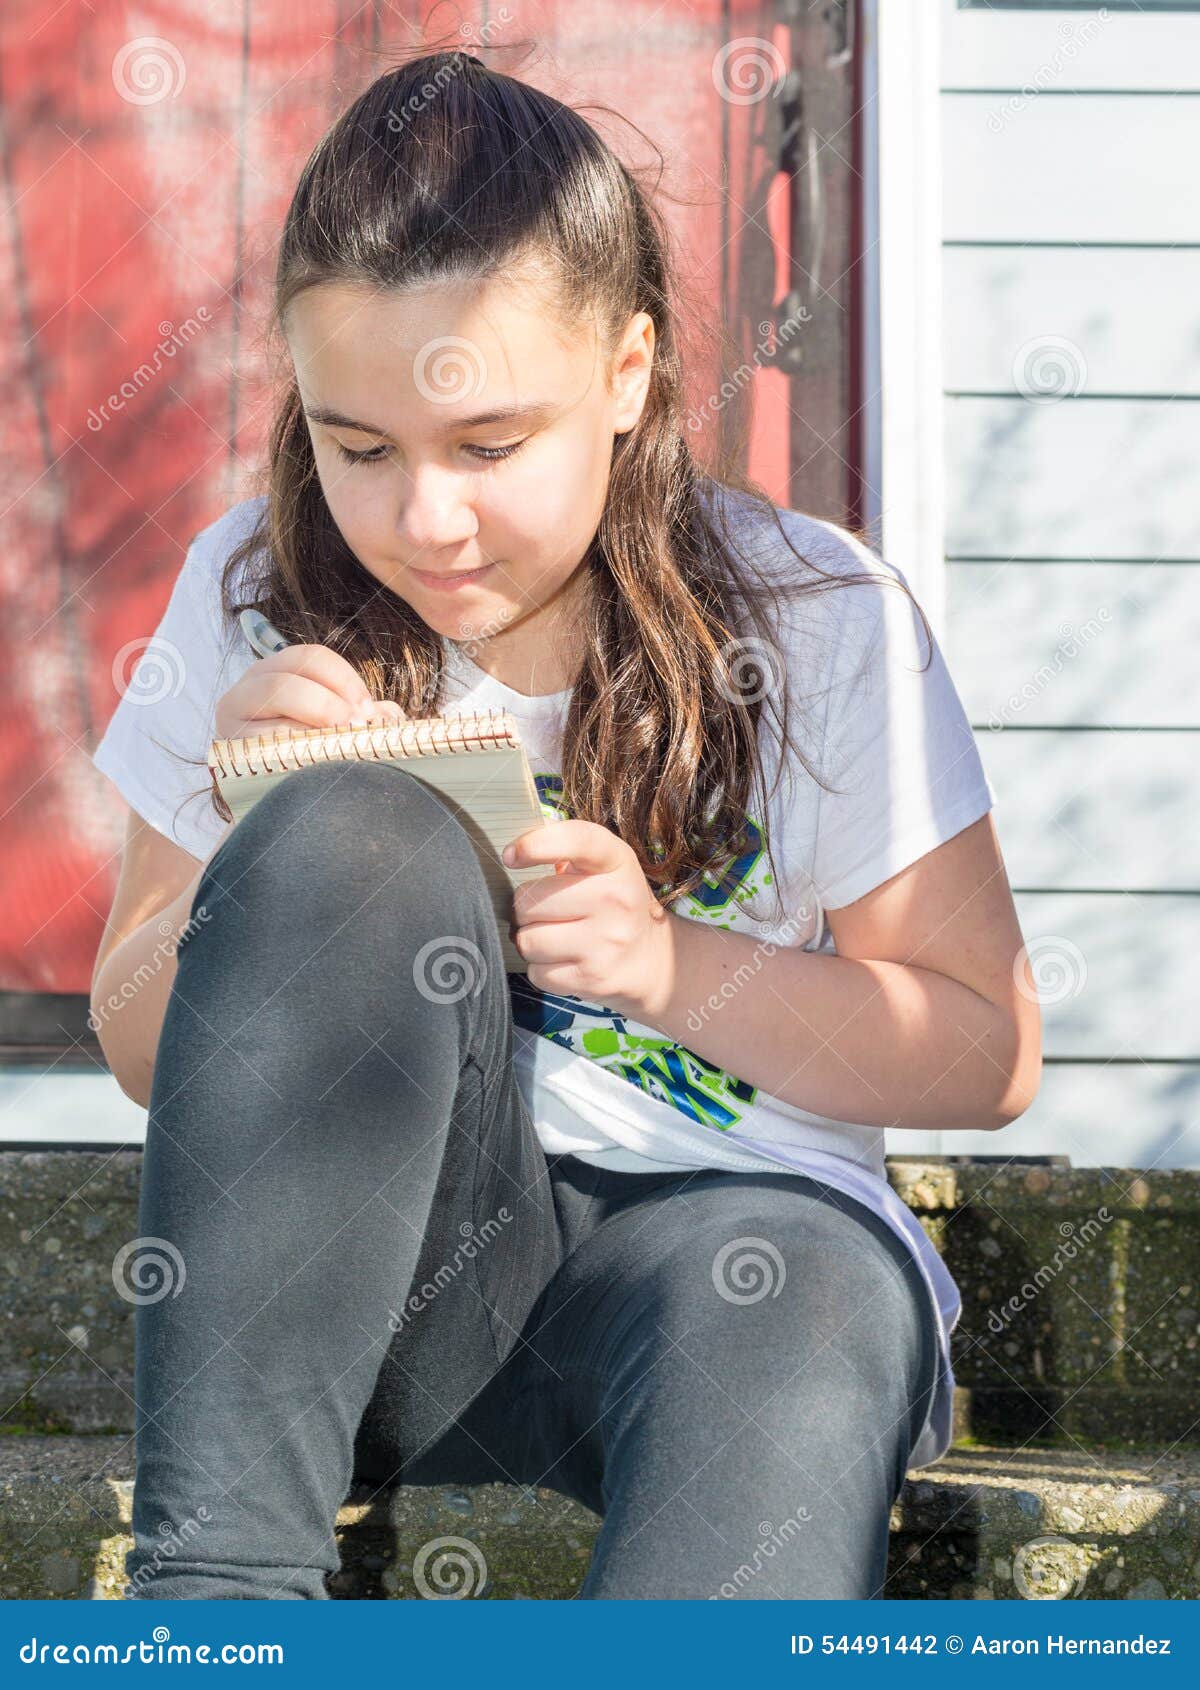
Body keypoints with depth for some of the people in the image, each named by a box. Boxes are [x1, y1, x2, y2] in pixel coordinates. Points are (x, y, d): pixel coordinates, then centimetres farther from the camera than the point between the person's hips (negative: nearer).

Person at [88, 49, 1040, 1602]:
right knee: (346, 834, -29)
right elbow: (144, 1049, 8)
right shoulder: (261, 599, 3)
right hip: (371, 1271, 2)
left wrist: (675, 964, -14)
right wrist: (282, 850, -13)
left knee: (805, 1300, -39)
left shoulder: (816, 624, -2)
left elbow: (985, 1055, 2)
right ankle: (215, 1595, -31)